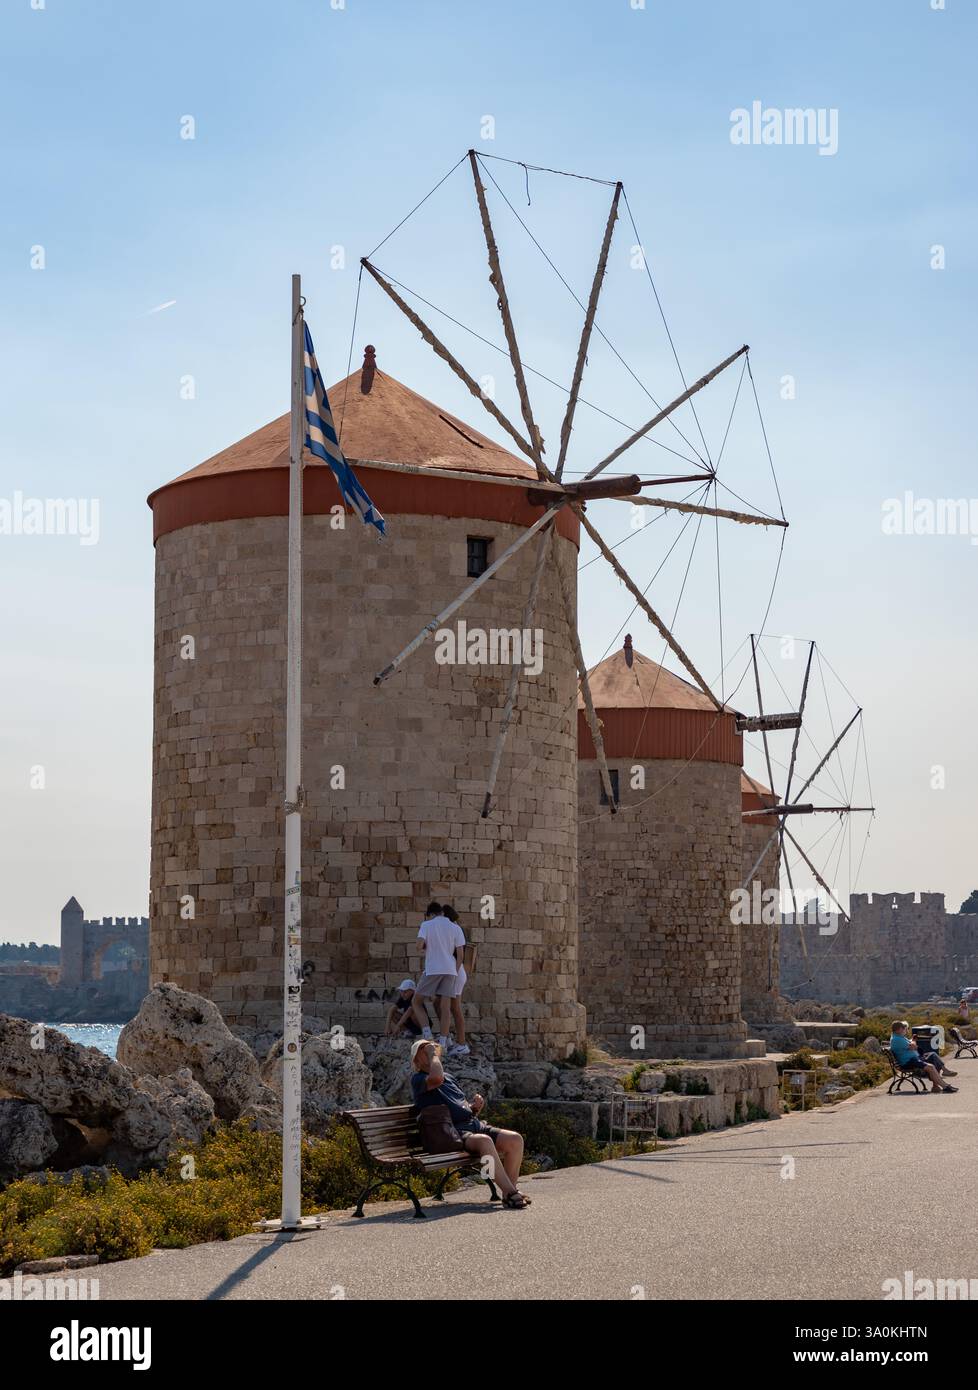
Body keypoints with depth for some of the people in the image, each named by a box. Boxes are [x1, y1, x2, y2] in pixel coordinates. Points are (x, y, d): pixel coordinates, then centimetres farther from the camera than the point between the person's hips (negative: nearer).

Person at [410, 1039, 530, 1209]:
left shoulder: (449, 1077, 27)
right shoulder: (418, 1079, 4)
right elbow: (436, 1078, -22)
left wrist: (476, 1107, 8)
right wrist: (433, 1055, -5)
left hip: (475, 1125, 8)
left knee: (515, 1139, -15)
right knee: (485, 1141, -37)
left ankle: (510, 1191, -12)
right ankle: (510, 1192, -37)